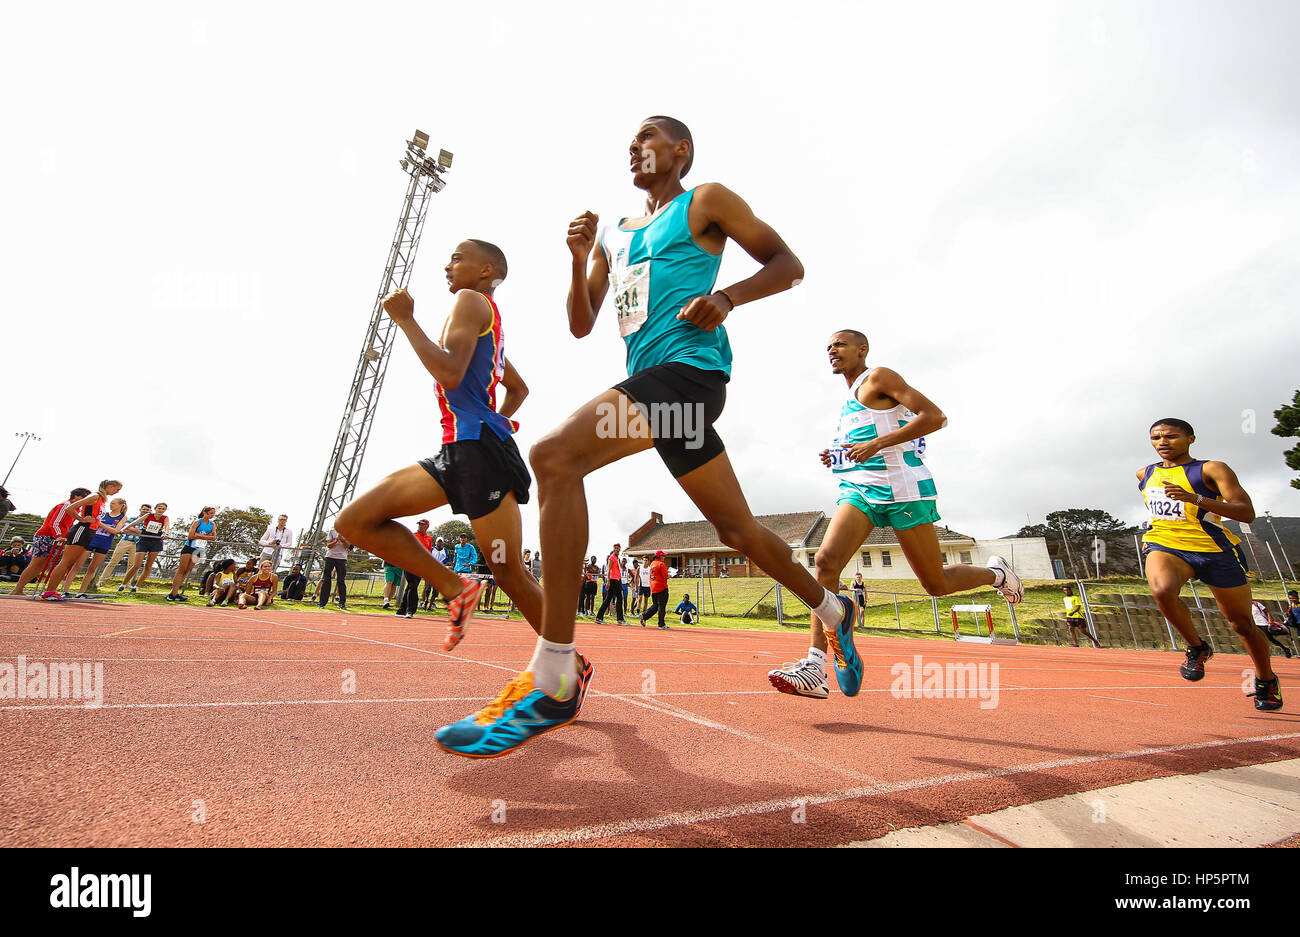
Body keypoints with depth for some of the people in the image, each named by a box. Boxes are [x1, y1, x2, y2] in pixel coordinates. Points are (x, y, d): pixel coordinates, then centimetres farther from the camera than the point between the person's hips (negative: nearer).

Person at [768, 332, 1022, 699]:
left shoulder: (879, 377, -1)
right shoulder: (850, 397, 23)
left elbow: (934, 416, -12)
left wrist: (875, 444, -21)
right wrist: (837, 456, 13)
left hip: (901, 488, -7)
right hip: (859, 489, 7)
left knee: (937, 584, 4)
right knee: (826, 560, -18)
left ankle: (995, 574, 38)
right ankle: (816, 668, -22)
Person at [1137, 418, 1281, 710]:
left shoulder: (1212, 469, -6)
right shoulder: (1146, 474, 9)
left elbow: (1247, 514, -16)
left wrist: (1195, 498, -30)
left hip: (1216, 550, -2)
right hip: (1165, 546, 2)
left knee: (1243, 624, 13)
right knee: (1162, 590, -32)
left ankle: (1266, 679, 40)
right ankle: (1197, 648, -6)